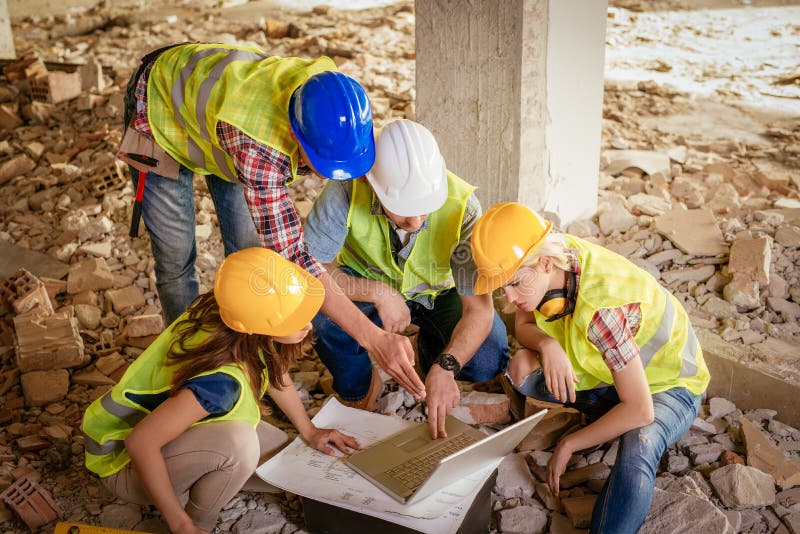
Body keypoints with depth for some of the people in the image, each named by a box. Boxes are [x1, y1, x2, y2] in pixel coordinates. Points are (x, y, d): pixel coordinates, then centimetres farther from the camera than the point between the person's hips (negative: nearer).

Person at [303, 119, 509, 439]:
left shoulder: (461, 206, -32)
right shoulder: (348, 188, -33)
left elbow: (479, 308, -29)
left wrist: (445, 368, -44)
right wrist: (379, 293, -37)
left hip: (437, 291, 1)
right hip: (366, 284, 0)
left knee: (487, 361, -24)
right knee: (324, 306, -33)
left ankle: (434, 355, 15)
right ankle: (357, 393, 0)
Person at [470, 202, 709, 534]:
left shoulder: (601, 307, -38)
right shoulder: (546, 269, -19)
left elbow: (639, 411, -34)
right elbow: (524, 326, -1)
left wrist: (568, 445, -23)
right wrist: (547, 344, -26)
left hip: (669, 383, -7)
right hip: (608, 370, 7)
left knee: (636, 452, -38)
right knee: (521, 368, -15)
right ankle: (612, 417, 1)